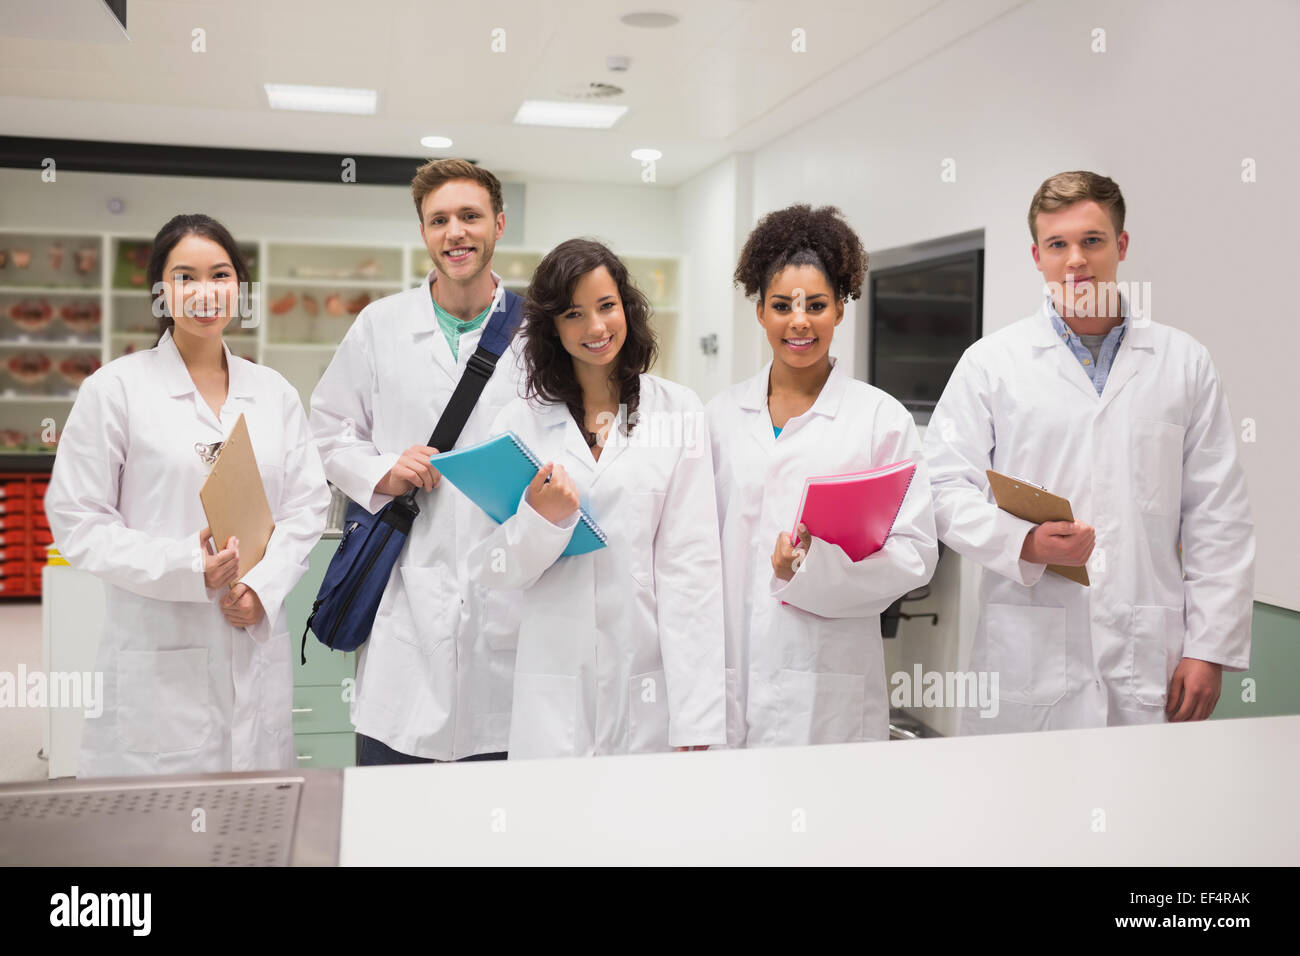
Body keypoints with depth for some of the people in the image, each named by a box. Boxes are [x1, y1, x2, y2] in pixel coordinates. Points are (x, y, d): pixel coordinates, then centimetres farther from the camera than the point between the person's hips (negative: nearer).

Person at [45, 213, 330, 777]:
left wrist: (263, 586, -7)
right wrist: (186, 568, -17)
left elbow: (307, 506, 9)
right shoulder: (116, 389, -1)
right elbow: (78, 520, -5)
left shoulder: (274, 393, 11)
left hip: (256, 646, 4)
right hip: (158, 655, -3)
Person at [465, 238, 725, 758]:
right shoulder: (520, 420, 5)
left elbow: (691, 561, -3)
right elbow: (487, 568, 4)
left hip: (651, 685, 0)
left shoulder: (677, 411, 2)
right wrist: (540, 518, -16)